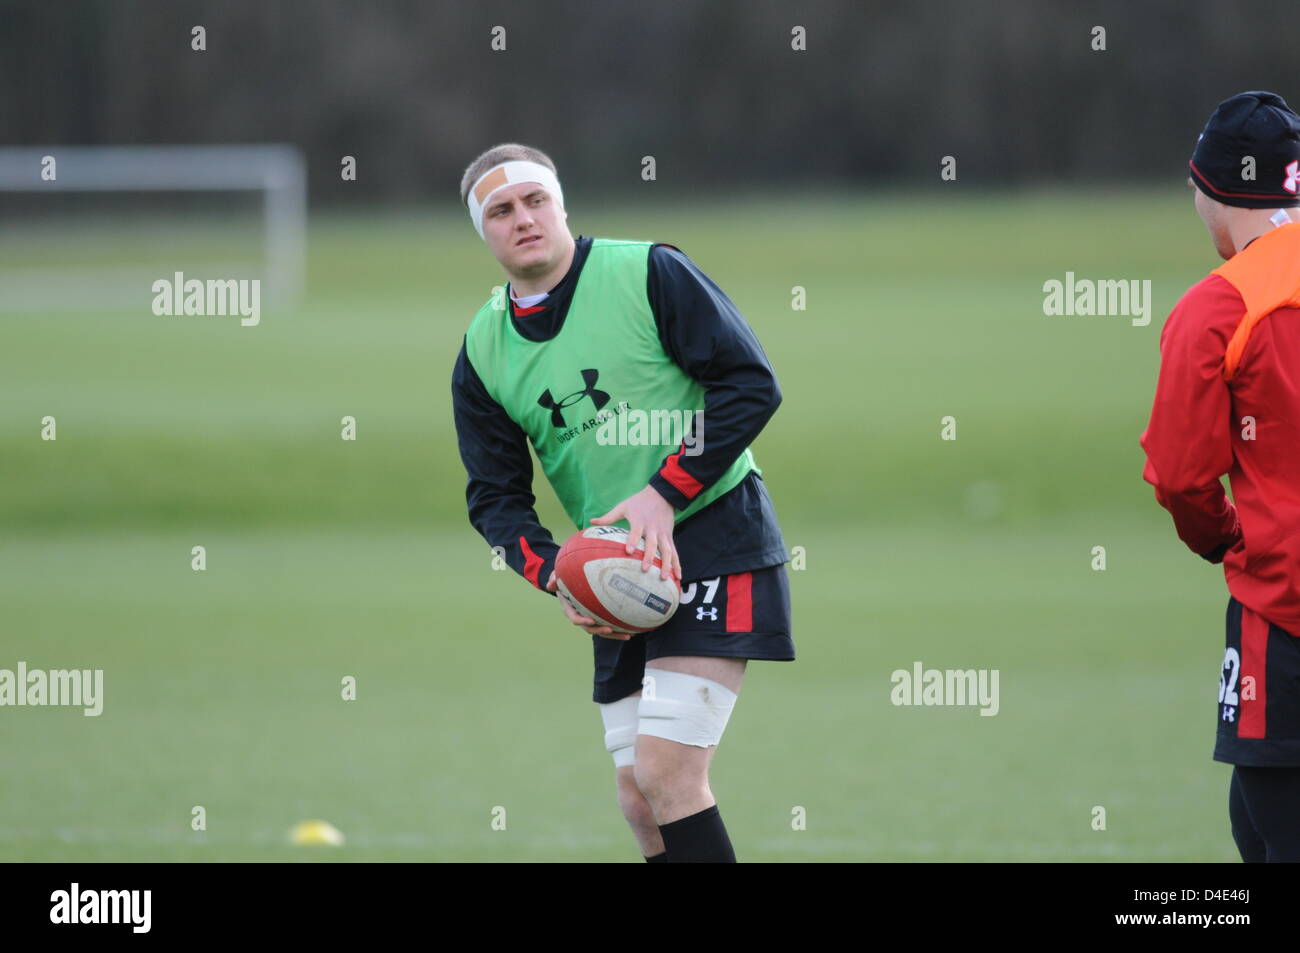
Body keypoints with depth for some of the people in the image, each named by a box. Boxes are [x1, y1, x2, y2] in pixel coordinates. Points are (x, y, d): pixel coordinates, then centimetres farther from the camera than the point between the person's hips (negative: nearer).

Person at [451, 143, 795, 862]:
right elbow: (493, 496, 11)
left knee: (665, 774, -17)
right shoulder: (482, 354, 7)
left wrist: (666, 492, -17)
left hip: (716, 540, -6)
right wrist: (552, 573, -8)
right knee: (639, 801, 5)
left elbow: (752, 384, -11)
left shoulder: (648, 274, -8)